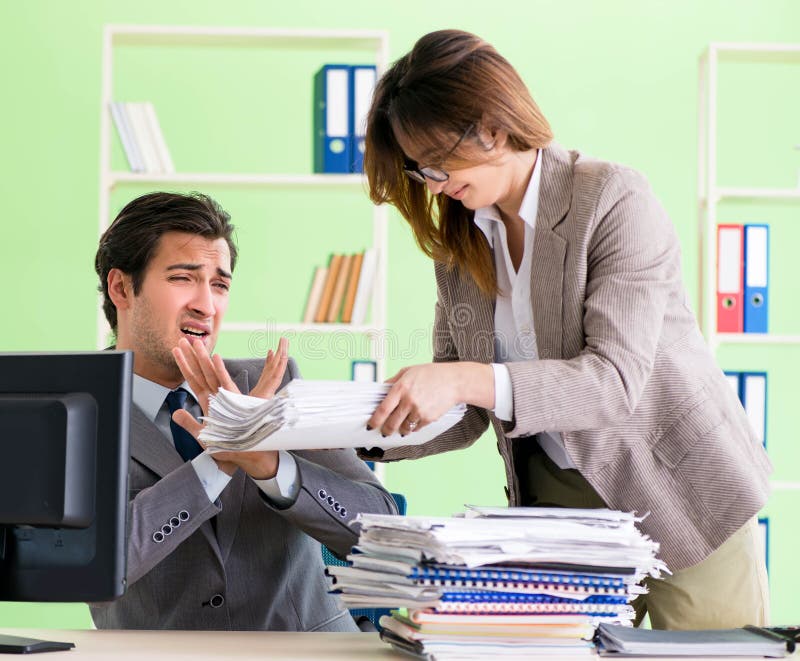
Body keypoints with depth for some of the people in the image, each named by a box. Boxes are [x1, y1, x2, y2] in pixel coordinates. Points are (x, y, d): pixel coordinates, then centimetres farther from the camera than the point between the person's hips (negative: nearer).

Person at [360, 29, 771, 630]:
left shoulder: (613, 198, -16)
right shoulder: (458, 242, 2)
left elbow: (615, 379, -26)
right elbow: (466, 418, 3)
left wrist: (467, 380, -38)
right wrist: (363, 433, -15)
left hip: (681, 493, -4)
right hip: (557, 498, 5)